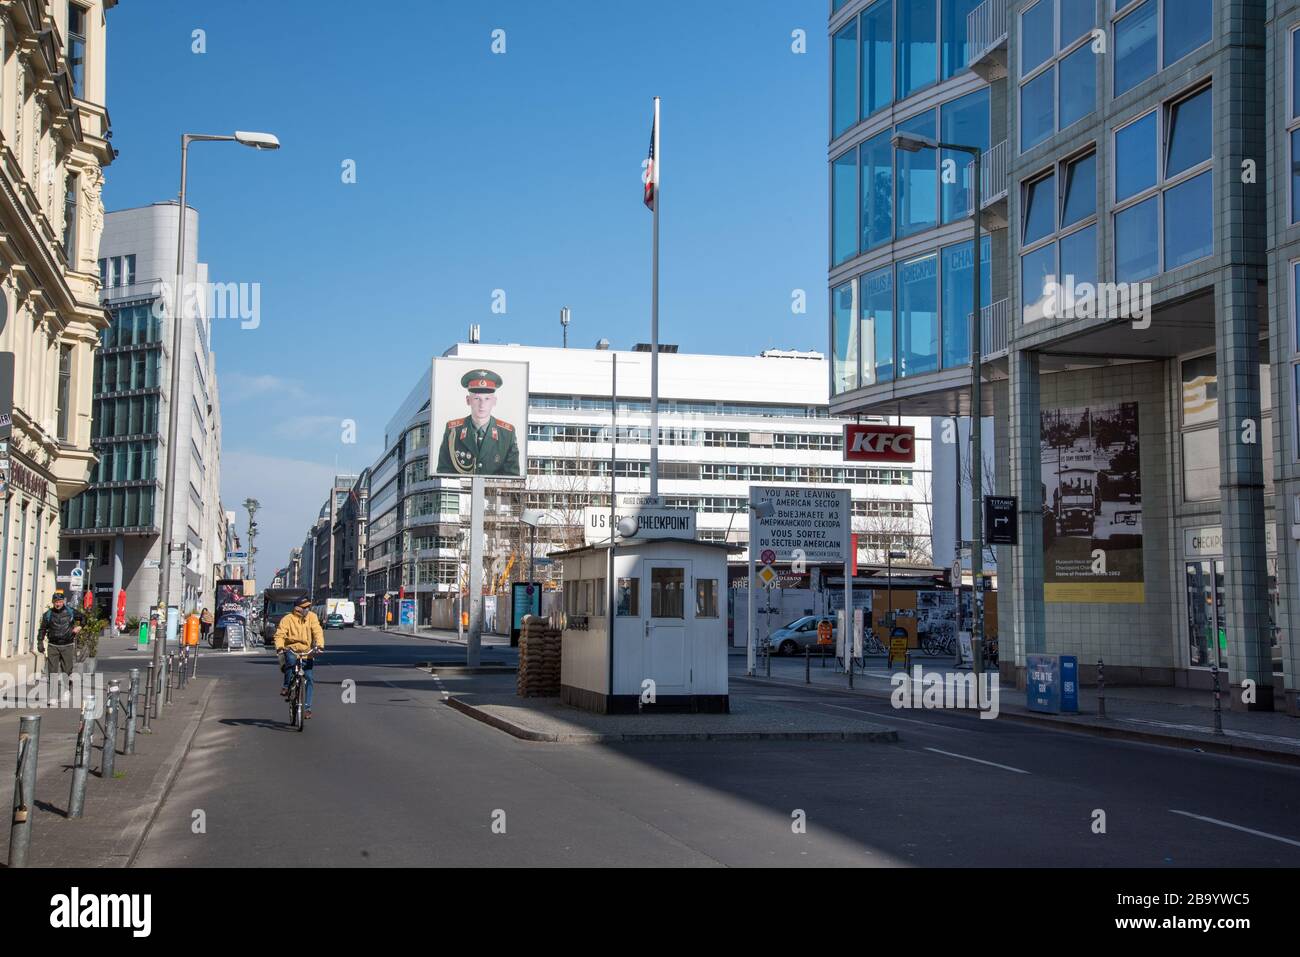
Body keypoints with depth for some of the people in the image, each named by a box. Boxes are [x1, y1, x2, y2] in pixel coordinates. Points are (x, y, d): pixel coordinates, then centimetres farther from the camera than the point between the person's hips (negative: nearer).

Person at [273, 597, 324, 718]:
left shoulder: (312, 617, 0)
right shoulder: (287, 619, -7)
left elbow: (317, 632, -8)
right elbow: (280, 634, -13)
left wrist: (320, 645, -26)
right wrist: (279, 647, -32)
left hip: (306, 651, 2)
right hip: (291, 649, -2)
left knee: (308, 677, -7)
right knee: (290, 660, -37)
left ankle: (307, 707, 0)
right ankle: (286, 686, -16)